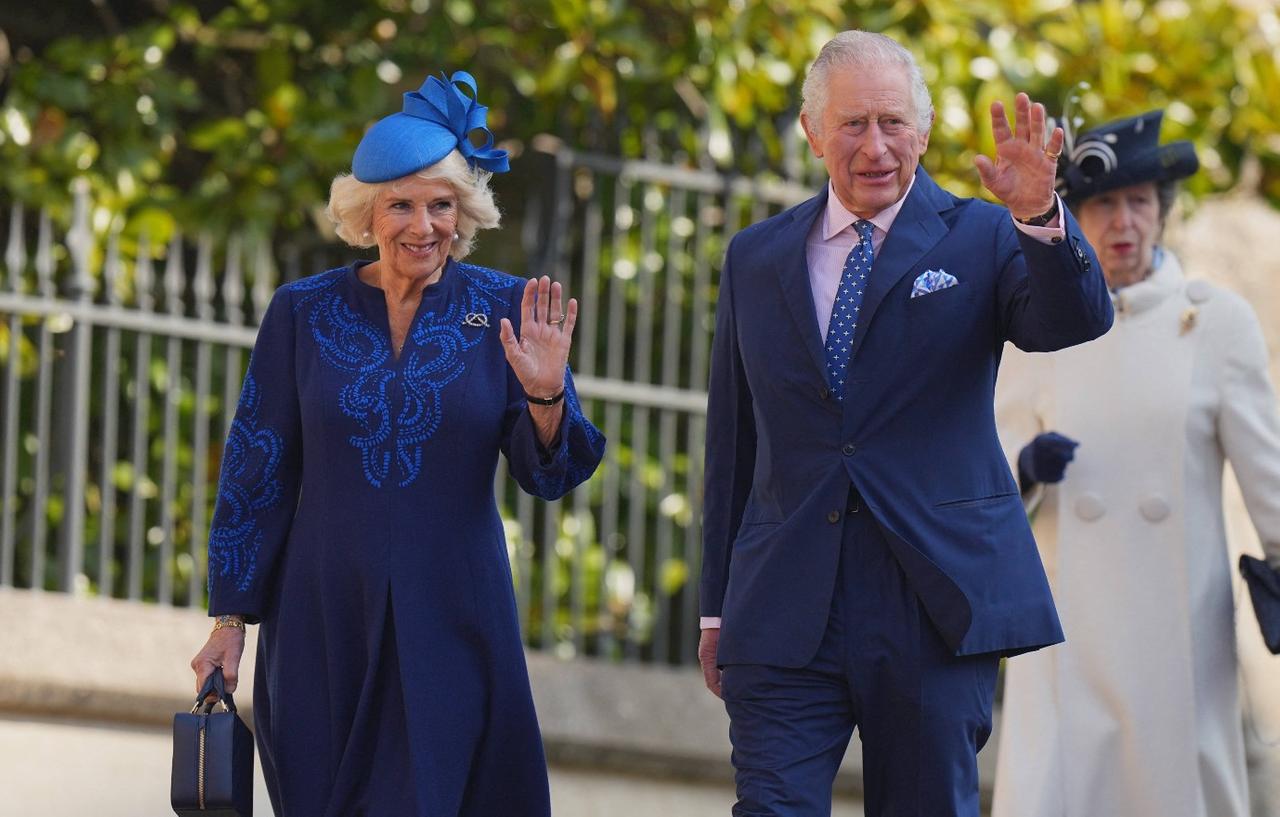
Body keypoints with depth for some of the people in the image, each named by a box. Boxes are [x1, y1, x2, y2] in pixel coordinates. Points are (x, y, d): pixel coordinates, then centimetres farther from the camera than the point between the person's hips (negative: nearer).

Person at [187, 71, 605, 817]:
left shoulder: (502, 309, 1)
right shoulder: (304, 313, 2)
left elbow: (547, 475, 0)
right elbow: (256, 473, 5)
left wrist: (545, 396, -20)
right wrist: (231, 619, 3)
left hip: (452, 622, -1)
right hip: (323, 621, 1)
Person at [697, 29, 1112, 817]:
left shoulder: (981, 239, 4)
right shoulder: (756, 258, 12)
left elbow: (1077, 321, -16)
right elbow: (732, 439, 15)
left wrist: (1041, 217, -35)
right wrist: (718, 607, 13)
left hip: (934, 604, -2)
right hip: (784, 617, 2)